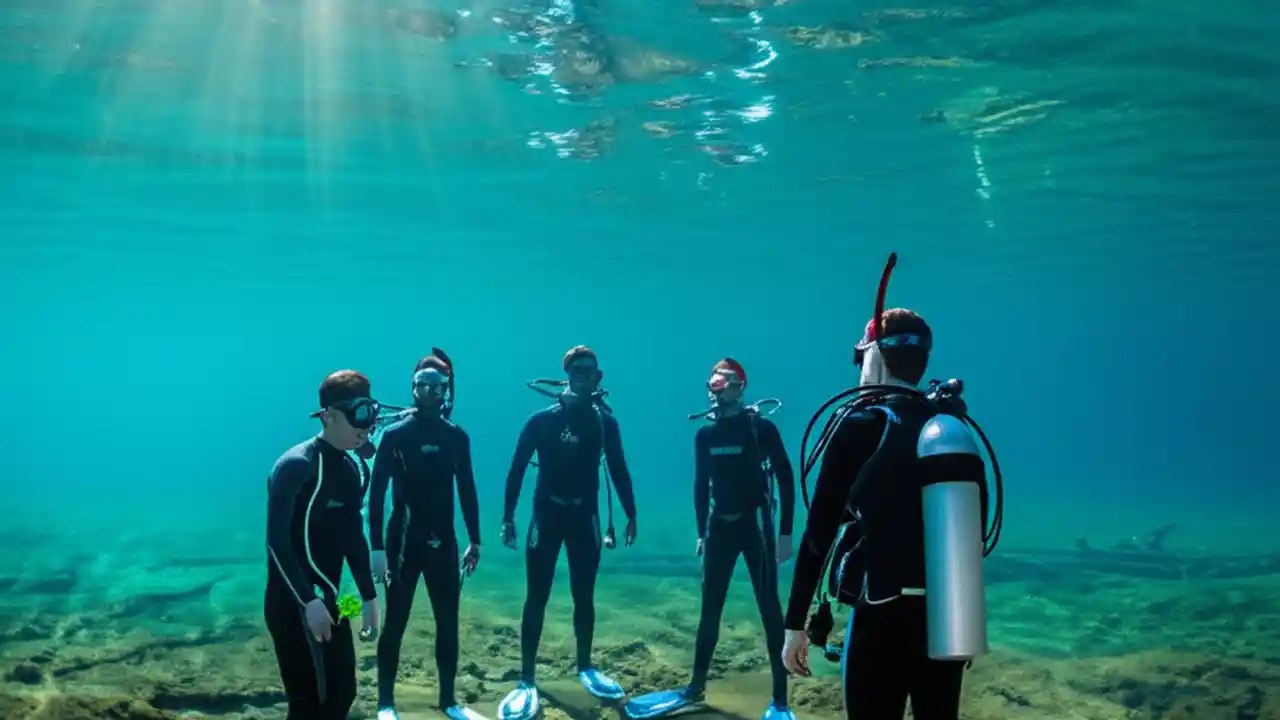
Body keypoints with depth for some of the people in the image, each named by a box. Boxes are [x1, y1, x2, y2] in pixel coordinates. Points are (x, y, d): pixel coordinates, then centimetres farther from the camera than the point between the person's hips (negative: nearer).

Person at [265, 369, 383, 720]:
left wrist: (369, 597, 14)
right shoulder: (296, 465, -16)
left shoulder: (349, 468, 9)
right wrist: (308, 601, -25)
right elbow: (277, 541, -21)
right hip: (294, 603, -9)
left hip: (327, 600, 9)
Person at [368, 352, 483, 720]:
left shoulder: (457, 437, 4)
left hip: (443, 541, 4)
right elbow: (376, 493, -8)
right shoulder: (394, 435, -7)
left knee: (448, 622, 9)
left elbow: (467, 490, 10)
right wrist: (377, 547, -13)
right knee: (395, 623, 3)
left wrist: (474, 540, 9)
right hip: (403, 541, -3)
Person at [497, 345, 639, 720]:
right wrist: (508, 517, -5)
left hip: (585, 516, 2)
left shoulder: (605, 422, 1)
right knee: (536, 598, -1)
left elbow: (618, 470, 7)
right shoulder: (542, 419, -4)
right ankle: (527, 681, 4)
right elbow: (517, 468, -2)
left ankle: (586, 668, 28)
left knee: (584, 597, 11)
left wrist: (631, 514, 5)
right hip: (546, 515, -2)